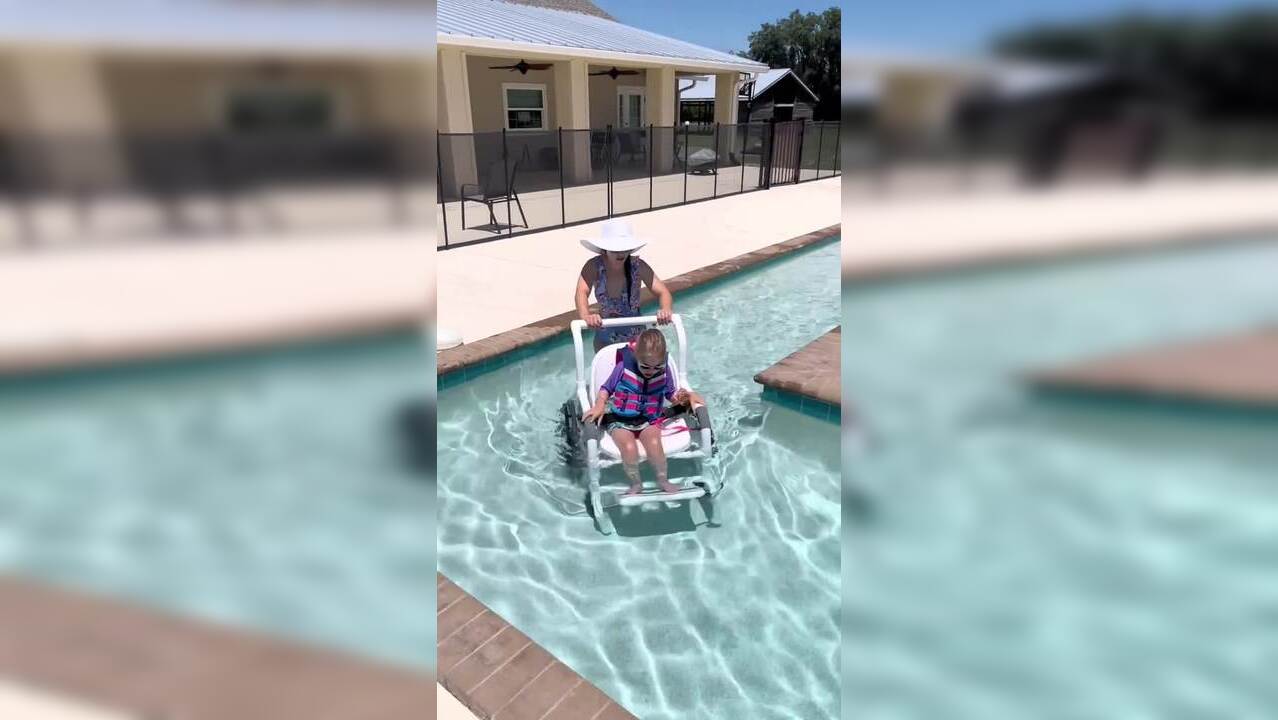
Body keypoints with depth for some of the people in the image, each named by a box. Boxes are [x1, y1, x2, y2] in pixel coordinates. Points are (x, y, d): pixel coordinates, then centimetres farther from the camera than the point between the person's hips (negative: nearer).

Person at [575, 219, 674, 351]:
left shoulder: (638, 266, -18)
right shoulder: (594, 266, -19)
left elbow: (662, 292, -20)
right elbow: (582, 292, -33)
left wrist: (666, 310, -43)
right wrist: (586, 316, -54)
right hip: (605, 338, 0)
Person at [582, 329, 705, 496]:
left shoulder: (664, 370, -4)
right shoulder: (624, 366, -10)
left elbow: (671, 393, 11)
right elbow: (606, 389, 1)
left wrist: (684, 395, -11)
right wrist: (599, 405, -17)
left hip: (650, 419, 1)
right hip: (620, 419, -1)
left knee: (654, 443, -30)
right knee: (629, 448, -30)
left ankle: (663, 480, -3)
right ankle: (636, 484, -1)